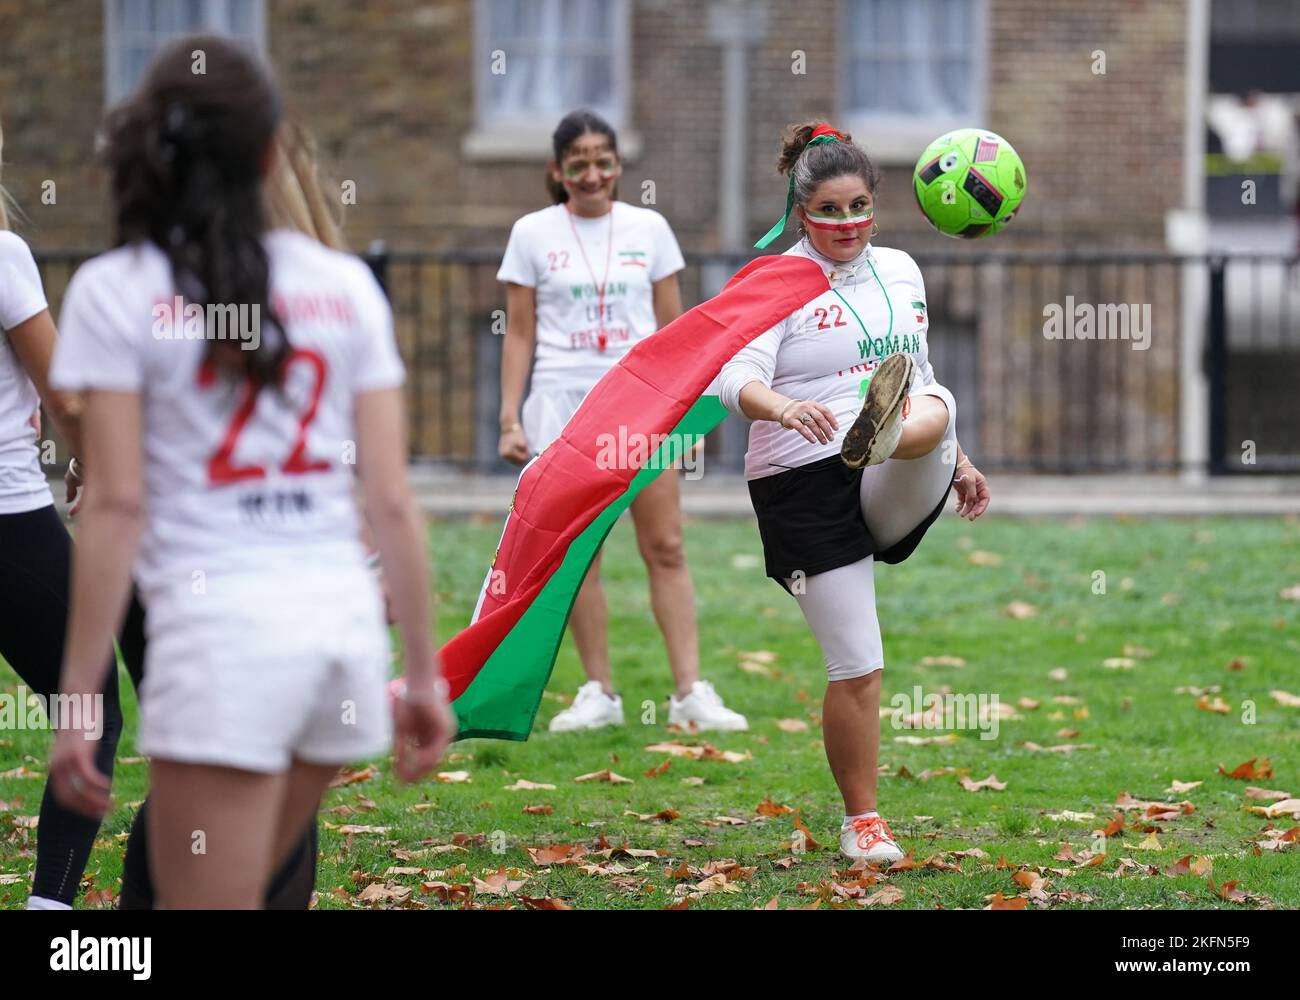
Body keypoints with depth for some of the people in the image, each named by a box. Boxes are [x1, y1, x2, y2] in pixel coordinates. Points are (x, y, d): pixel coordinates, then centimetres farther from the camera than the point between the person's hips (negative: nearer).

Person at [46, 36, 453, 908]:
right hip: (344, 613, 5)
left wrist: (76, 700, -5)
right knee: (232, 895, 22)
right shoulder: (346, 286, 10)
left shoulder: (115, 292, -1)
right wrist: (425, 672, 12)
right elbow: (394, 502, 7)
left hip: (217, 622, -5)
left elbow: (117, 507, -7)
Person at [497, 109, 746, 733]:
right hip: (563, 401, -1)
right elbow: (519, 333, 5)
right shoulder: (533, 234, 3)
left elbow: (671, 326, 10)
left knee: (666, 548, -3)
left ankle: (690, 692, -3)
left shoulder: (648, 229, 6)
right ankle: (599, 693, 8)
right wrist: (510, 417, -1)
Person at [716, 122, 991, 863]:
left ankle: (880, 435, -64)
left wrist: (959, 462, 28)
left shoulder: (900, 271, 14)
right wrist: (783, 408, -40)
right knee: (858, 669, -6)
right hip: (807, 488, -4)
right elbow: (737, 378, -20)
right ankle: (862, 820, 9)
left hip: (900, 490, 4)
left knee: (932, 406, -30)